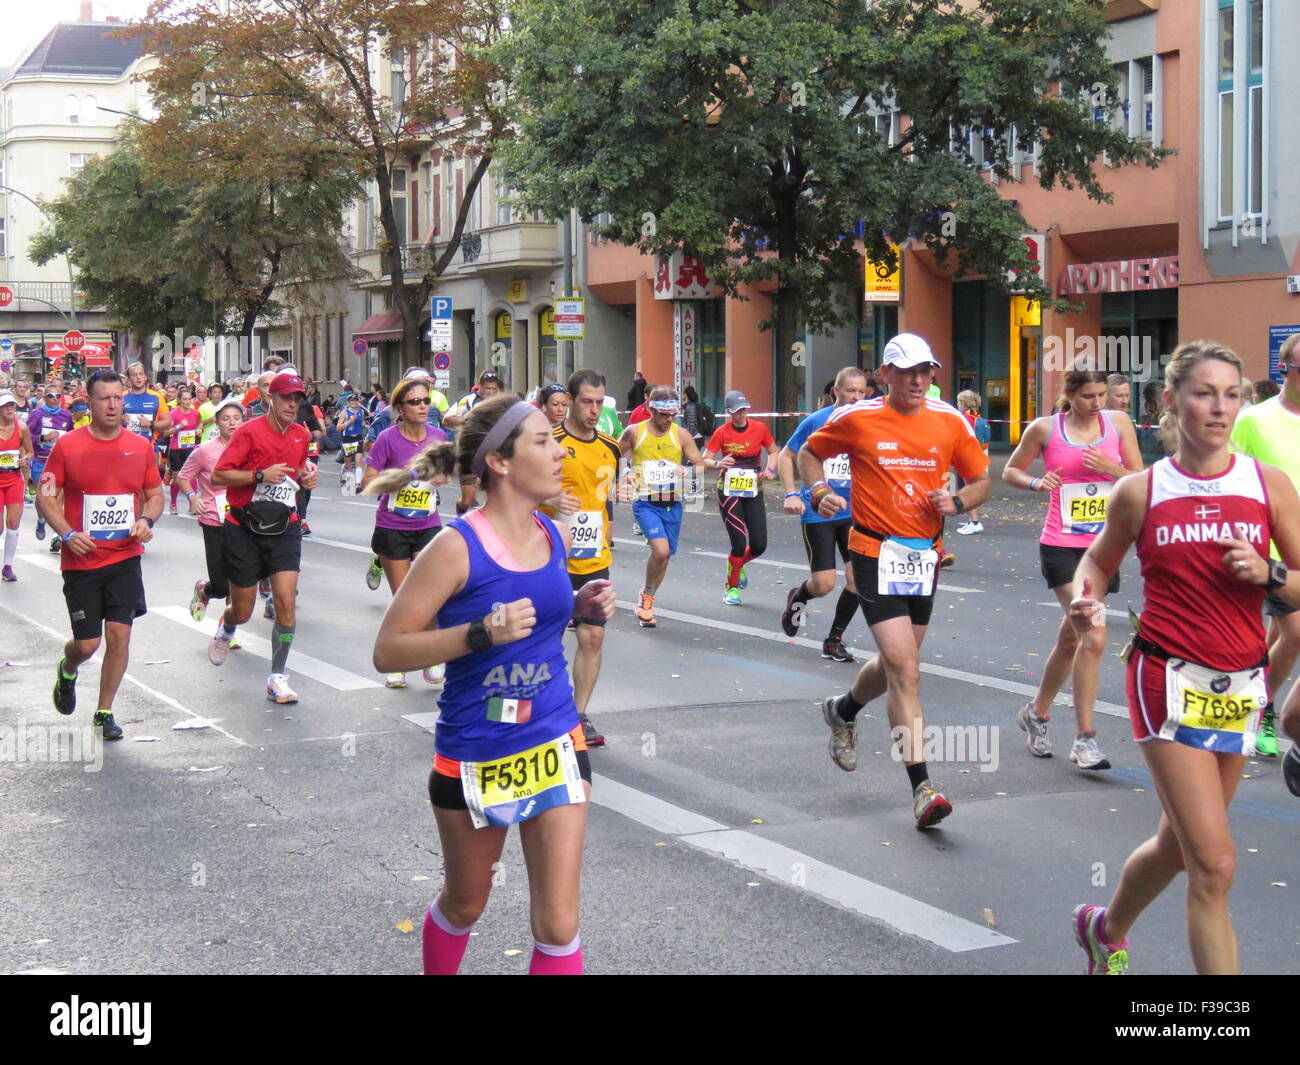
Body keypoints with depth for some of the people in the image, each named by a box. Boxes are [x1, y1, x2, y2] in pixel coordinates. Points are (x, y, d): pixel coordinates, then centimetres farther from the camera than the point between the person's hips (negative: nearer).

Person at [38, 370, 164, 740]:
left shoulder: (140, 447, 3)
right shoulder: (67, 446, -5)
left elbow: (155, 494, 13)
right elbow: (45, 497, -2)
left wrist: (147, 520, -8)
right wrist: (68, 534, -16)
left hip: (125, 557, 2)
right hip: (82, 560, -2)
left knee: (119, 634, -4)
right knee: (87, 643, 0)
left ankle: (104, 712, 13)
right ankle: (67, 670, 38)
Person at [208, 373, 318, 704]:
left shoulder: (302, 435, 8)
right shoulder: (249, 432, -10)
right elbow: (218, 476, -14)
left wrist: (305, 478, 4)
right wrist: (260, 474, -23)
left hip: (284, 528, 3)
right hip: (245, 530, -3)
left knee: (286, 601, -12)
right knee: (243, 611, 6)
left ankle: (278, 678, -2)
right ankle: (226, 628, 45)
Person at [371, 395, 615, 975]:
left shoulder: (554, 537, 0)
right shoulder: (457, 547, -17)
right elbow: (387, 651, -17)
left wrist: (581, 605, 0)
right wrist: (481, 633, -29)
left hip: (554, 742, 4)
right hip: (474, 753, -3)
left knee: (558, 926, -3)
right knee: (463, 906, 18)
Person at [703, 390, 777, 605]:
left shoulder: (760, 429, -3)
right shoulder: (722, 432, -9)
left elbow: (773, 451, 13)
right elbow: (703, 460, -9)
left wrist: (770, 469, -6)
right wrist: (718, 465, -30)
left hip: (753, 491, 3)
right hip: (729, 492, -3)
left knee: (759, 545, -1)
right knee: (739, 543, -11)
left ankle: (738, 565, 34)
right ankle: (731, 587, 11)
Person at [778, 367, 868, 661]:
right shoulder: (816, 422, -8)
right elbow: (786, 456, 0)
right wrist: (791, 494, -12)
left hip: (854, 512, 4)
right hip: (818, 513, -3)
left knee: (858, 579, -5)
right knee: (823, 584, -6)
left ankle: (834, 639, 15)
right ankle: (798, 597, 31)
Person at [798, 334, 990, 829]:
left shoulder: (950, 422, 2)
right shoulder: (856, 419, -5)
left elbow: (981, 481, 11)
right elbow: (809, 453, 12)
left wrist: (956, 502, -9)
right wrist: (819, 491, -7)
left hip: (925, 556, 5)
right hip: (876, 552, -4)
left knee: (896, 665, 18)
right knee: (905, 668, -15)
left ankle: (842, 711, 51)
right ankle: (922, 787, -14)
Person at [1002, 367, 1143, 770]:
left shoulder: (1118, 423, 3)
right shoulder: (1045, 429, -3)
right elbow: (1010, 471, 9)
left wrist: (1111, 468, -15)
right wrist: (1037, 483, -11)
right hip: (1060, 545, -4)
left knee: (1070, 640, 12)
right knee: (1094, 637, -18)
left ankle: (1036, 713, 32)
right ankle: (1084, 738, -12)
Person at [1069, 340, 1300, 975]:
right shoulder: (1140, 492, -2)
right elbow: (1099, 560, 15)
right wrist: (1086, 599, -5)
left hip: (1242, 685, 3)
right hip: (1170, 680, -3)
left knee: (1181, 844, 18)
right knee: (1213, 865, -12)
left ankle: (1108, 929, 47)